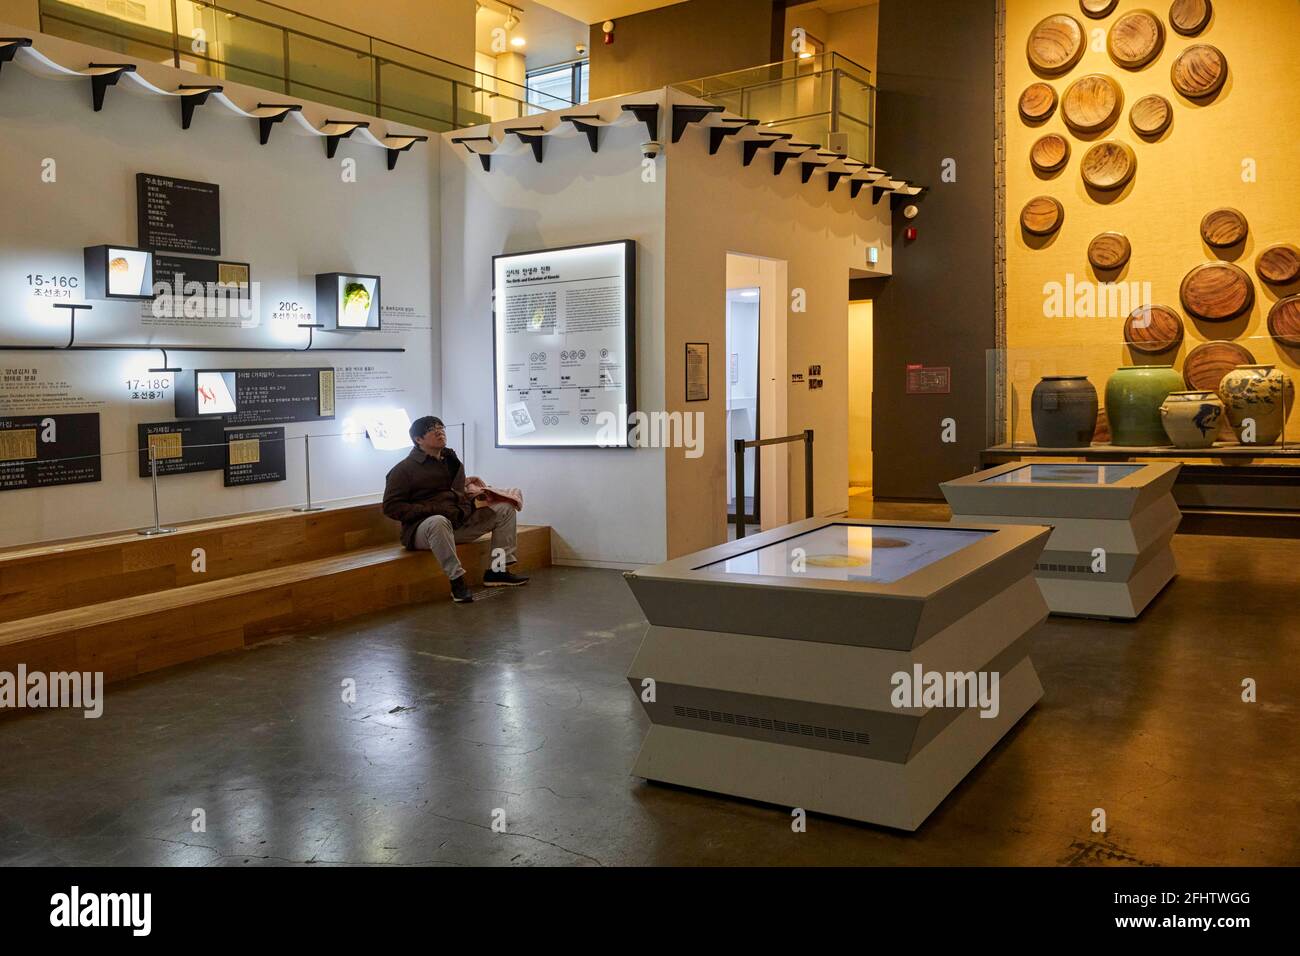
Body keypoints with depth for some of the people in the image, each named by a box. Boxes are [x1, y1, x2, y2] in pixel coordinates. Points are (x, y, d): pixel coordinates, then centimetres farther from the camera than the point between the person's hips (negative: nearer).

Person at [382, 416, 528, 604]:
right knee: (438, 522, -43)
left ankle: (497, 571, -6)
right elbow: (391, 507, -10)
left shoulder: (452, 461, 18)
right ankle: (457, 580, -35)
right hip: (423, 528, -7)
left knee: (504, 509, 1)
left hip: (459, 522, 7)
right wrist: (432, 510, -19)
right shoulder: (404, 469, -2)